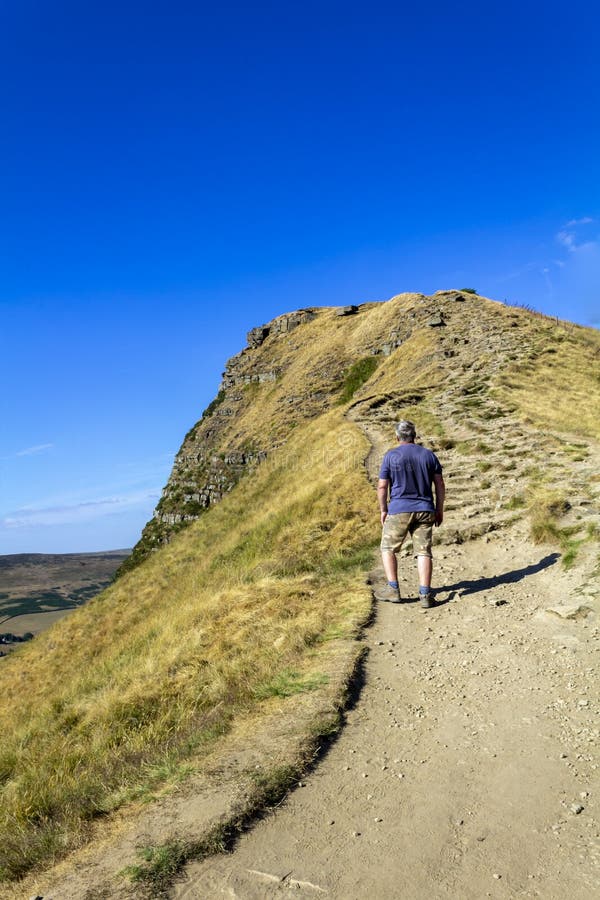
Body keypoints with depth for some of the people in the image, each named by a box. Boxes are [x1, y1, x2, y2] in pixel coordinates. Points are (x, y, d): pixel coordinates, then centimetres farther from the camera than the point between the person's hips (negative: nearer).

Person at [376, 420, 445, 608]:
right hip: (424, 510, 3)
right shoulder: (429, 455, 6)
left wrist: (383, 511, 7)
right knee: (423, 551, 4)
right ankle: (425, 594, -1)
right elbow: (440, 485, 6)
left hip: (399, 510, -3)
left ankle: (393, 589, 7)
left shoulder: (391, 456, -3)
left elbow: (382, 487, -4)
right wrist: (439, 510, 14)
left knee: (388, 548, 12)